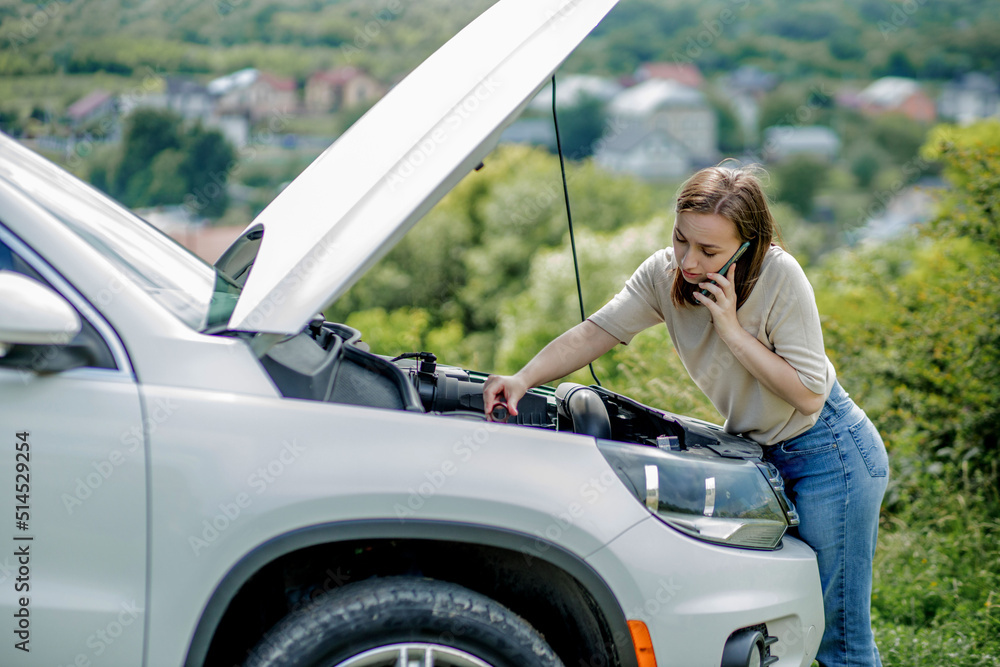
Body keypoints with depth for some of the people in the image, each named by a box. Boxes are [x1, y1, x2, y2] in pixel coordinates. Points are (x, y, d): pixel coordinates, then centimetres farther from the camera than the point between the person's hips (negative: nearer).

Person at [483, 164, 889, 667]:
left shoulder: (779, 276, -23)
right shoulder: (665, 272, -7)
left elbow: (808, 395, -22)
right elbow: (596, 331, -6)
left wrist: (732, 330, -27)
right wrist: (523, 379, -21)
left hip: (829, 454, -6)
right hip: (759, 451, 7)